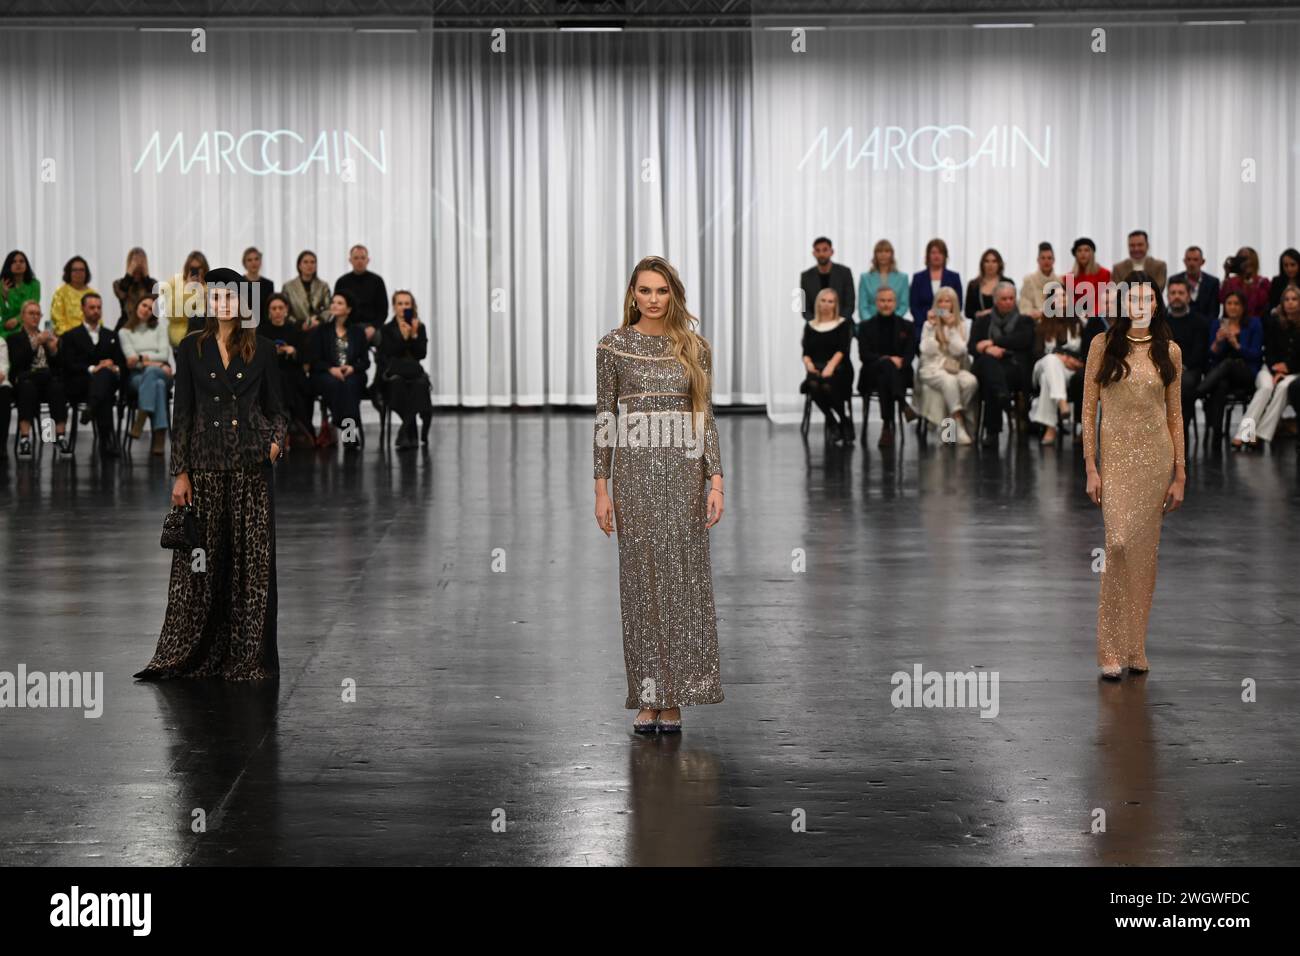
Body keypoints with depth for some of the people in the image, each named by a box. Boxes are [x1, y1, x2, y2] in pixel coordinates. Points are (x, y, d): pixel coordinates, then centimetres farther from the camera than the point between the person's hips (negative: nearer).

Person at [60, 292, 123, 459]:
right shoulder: (71, 336, 14)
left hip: (109, 380, 3)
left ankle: (91, 409, -60)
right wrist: (93, 369, -18)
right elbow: (70, 366, -1)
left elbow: (122, 363, 15)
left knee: (104, 374, -37)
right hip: (78, 387, -3)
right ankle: (108, 439, -53)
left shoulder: (111, 336, 27)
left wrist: (115, 368, -10)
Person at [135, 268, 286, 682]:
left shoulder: (260, 348, 4)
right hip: (205, 465, 0)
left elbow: (275, 407, 8)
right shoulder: (191, 348, 4)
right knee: (199, 562, 0)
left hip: (251, 465, 0)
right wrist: (180, 472, -2)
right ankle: (182, 657, 9)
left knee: (253, 561, 0)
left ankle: (249, 658, 8)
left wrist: (277, 439, -13)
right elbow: (183, 413, 3)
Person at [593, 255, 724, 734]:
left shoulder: (694, 347, 6)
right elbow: (605, 419, 2)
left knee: (682, 582, 1)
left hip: (685, 473, 1)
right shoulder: (614, 345, 2)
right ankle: (647, 699, 9)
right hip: (635, 472, -1)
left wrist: (715, 480, -4)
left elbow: (705, 418, 5)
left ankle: (673, 699, 9)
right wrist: (602, 488, -2)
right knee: (641, 582, 1)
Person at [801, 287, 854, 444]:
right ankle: (833, 423, -16)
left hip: (838, 368, -2)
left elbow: (843, 349, -4)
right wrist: (808, 363, -13)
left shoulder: (844, 324, 9)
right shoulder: (810, 326, 17)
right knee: (813, 384, -34)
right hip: (816, 368, 2)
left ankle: (843, 422, -13)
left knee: (828, 385, -37)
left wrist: (830, 366, -21)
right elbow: (806, 352, 10)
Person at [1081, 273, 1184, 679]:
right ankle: (1112, 651, -10)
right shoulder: (1103, 345, 0)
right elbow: (1088, 409, 0)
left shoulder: (1168, 351, 6)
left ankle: (1135, 648, 16)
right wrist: (1090, 467, -7)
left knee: (1145, 550, 5)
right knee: (1119, 542, -17)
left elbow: (1175, 414, 8)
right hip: (1116, 456, -2)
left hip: (1157, 457, 2)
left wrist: (1180, 475, 4)